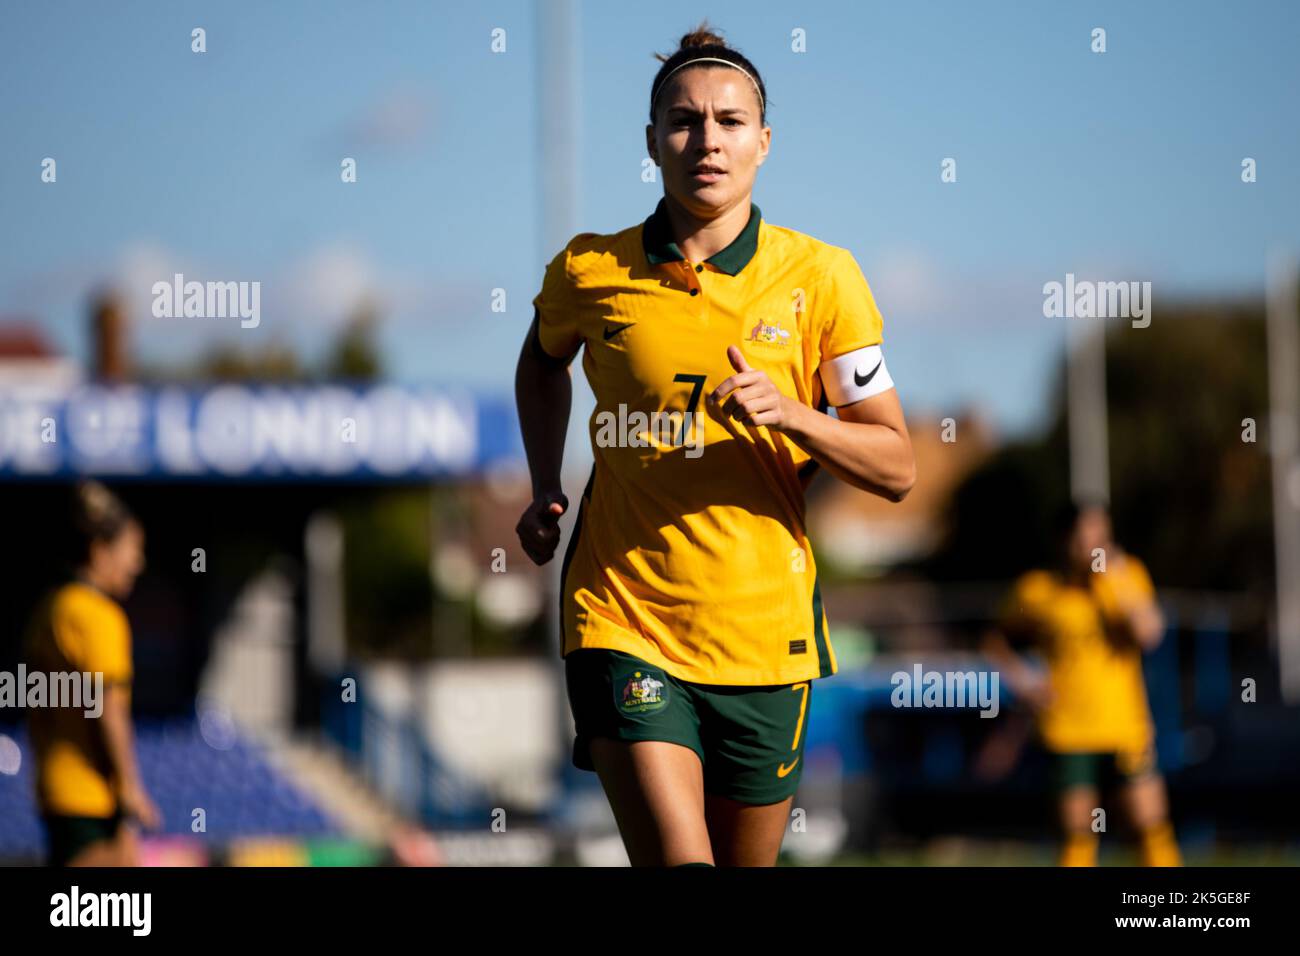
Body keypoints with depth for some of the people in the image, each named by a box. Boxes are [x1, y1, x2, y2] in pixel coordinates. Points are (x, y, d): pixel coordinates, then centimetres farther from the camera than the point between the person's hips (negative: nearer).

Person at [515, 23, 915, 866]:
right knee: (679, 863, -20)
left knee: (745, 863, 13)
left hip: (764, 637, 1)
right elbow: (543, 360, 25)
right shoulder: (589, 272, 1)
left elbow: (897, 468, -1)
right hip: (621, 627, -1)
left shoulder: (822, 278, -1)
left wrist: (786, 411, -17)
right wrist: (546, 492, 13)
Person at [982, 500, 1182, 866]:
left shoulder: (1130, 574, 1)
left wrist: (1120, 583, -19)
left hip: (1128, 729, 1)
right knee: (1078, 838, 1)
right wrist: (1022, 678, -3)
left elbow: (1150, 634, -12)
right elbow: (997, 640, 13)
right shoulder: (1037, 590, -2)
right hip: (1070, 735, -1)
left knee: (1154, 829, -2)